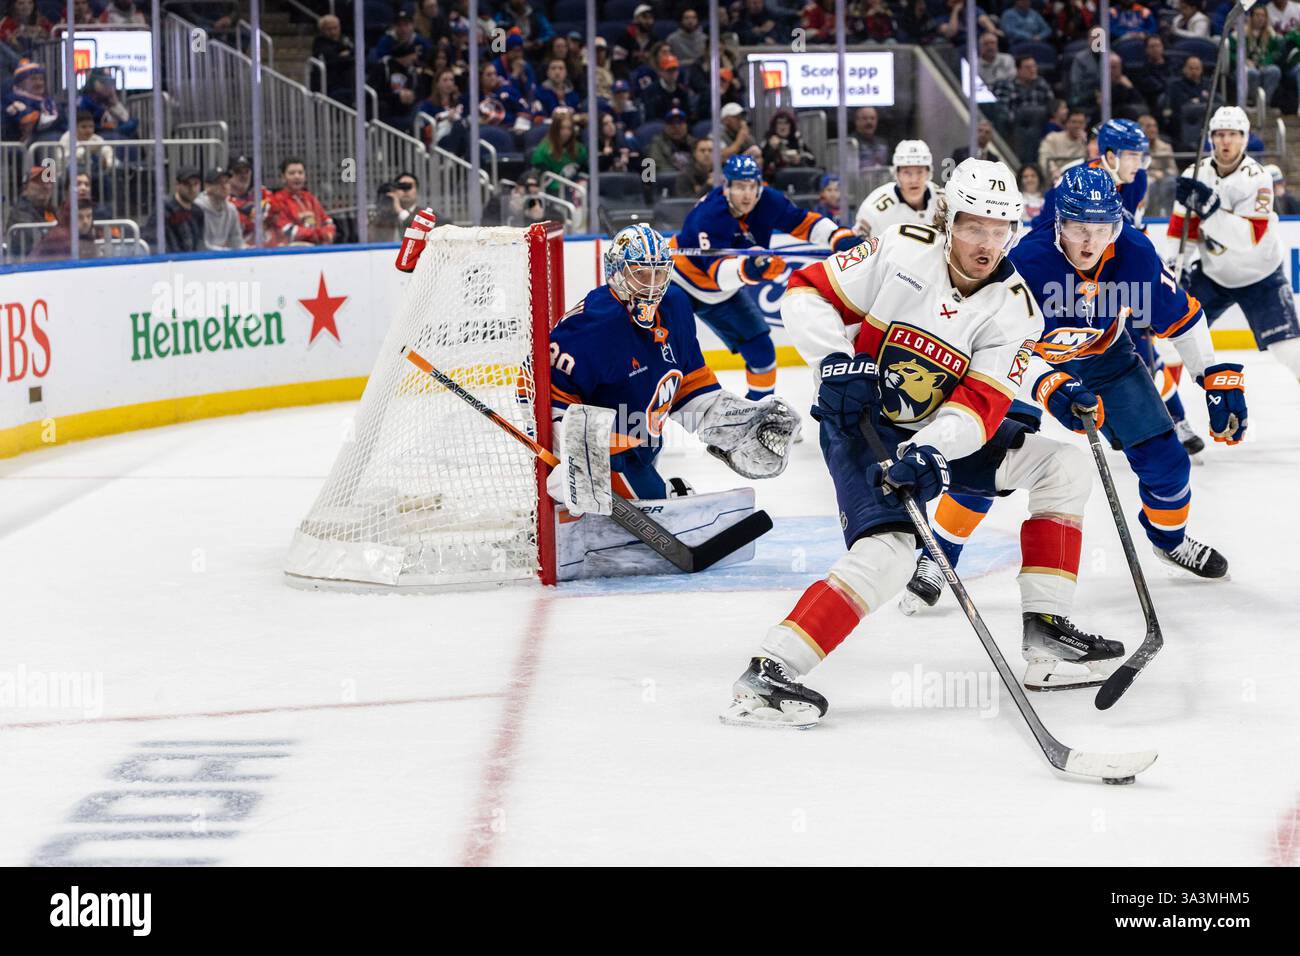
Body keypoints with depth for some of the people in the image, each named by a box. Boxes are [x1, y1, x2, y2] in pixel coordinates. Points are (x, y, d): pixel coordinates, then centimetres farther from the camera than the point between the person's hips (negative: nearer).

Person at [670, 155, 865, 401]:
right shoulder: (707, 217, -36)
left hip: (720, 293, 6)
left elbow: (803, 223, -10)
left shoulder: (767, 202, -19)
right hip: (680, 282, -6)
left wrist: (841, 238, -28)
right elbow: (718, 270, -47)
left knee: (760, 348, 6)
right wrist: (746, 269, -68)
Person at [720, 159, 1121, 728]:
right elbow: (806, 293, -9)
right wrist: (836, 362, -24)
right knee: (887, 553, -28)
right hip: (858, 424, -6)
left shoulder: (1014, 308, -8)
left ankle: (1046, 636, 0)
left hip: (938, 438, 6)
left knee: (1063, 467, -1)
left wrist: (932, 450, -35)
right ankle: (765, 674, -30)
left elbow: (981, 405, -18)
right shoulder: (900, 254, -15)